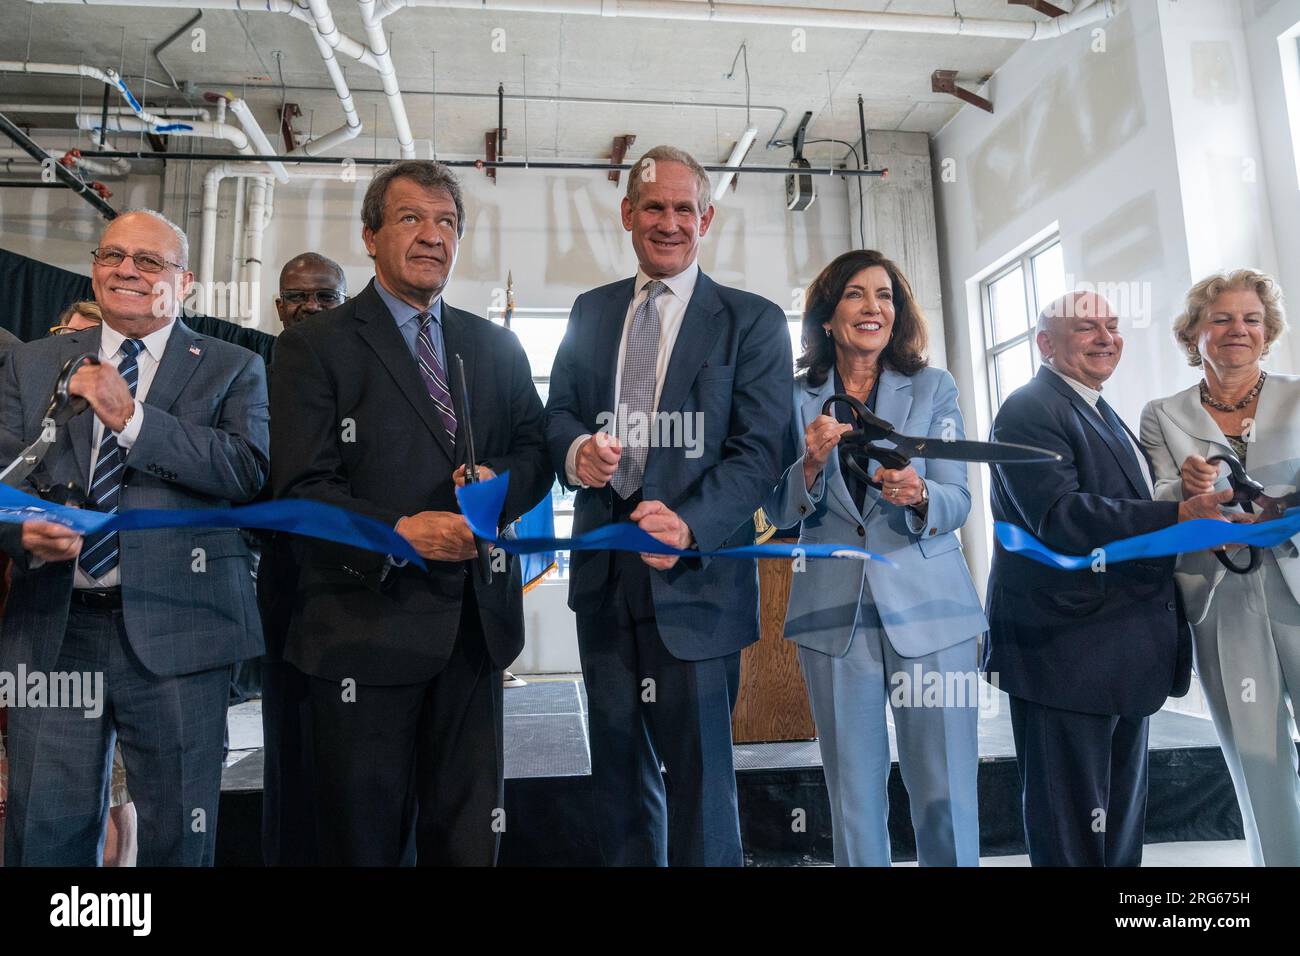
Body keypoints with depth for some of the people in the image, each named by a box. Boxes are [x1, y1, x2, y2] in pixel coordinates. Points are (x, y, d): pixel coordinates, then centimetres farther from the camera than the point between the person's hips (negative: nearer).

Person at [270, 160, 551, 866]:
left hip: (477, 623, 4)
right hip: (367, 624, -3)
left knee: (470, 837, 15)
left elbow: (537, 454, 11)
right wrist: (397, 532, -23)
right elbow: (301, 487, -9)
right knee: (365, 840, 12)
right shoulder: (313, 346, -1)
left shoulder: (498, 347, 14)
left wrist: (500, 479, -11)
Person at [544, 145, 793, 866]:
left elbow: (758, 451, -9)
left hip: (695, 579, -4)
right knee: (618, 772, 18)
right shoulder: (591, 312, 13)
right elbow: (558, 411, 11)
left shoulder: (753, 321, 0)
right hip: (603, 574, 5)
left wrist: (689, 526, -26)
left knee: (699, 774, 3)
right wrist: (576, 449, -14)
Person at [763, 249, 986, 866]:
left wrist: (916, 495, -22)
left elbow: (957, 503, 0)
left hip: (929, 610, 0)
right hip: (834, 615, 1)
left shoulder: (933, 388, 6)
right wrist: (813, 462, -15)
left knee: (946, 798, 1)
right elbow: (780, 514, 4)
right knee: (853, 799, 9)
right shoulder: (798, 399, 6)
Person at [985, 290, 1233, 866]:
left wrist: (1202, 511, 9)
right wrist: (1179, 515, -30)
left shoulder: (1101, 414, 20)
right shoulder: (1030, 410, -13)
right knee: (1072, 838, 1)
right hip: (1068, 652, -10)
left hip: (1124, 656, 10)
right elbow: (1059, 516, -25)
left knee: (1122, 824, 21)